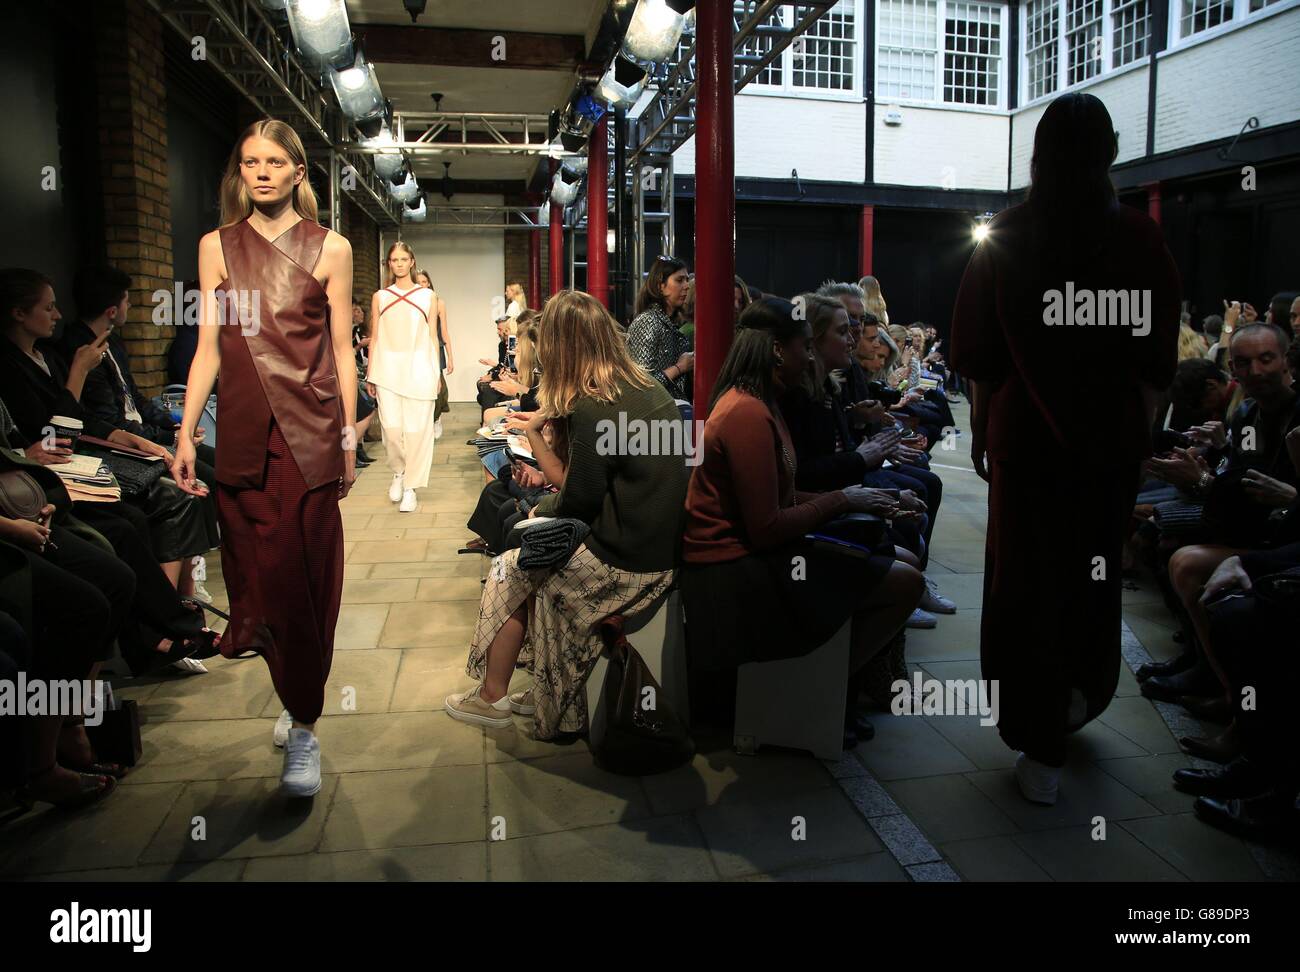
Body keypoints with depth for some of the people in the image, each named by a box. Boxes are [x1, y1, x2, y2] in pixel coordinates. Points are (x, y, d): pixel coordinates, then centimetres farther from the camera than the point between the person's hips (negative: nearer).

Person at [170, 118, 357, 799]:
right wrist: (186, 432, 3)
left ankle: (303, 726, 5)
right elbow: (208, 347, 10)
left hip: (310, 433, -2)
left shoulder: (329, 249, 5)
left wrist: (349, 437, 4)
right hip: (244, 434, 2)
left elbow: (341, 350, 6)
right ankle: (297, 703, 22)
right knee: (260, 576, 4)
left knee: (306, 578, -2)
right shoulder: (217, 246, 11)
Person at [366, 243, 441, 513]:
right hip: (388, 368, 1)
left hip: (418, 367, -1)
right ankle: (398, 472, 20)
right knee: (391, 426, -7)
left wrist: (437, 373, 3)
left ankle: (410, 486, 6)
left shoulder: (428, 296, 9)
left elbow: (433, 337, 9)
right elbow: (374, 338, 10)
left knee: (416, 428, -4)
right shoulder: (380, 297, 11)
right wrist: (370, 375, 6)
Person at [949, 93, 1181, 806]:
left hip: (1025, 430, -1)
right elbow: (1157, 355, 0)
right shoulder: (1137, 237, -4)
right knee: (1096, 570, 20)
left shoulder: (1004, 237, -5)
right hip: (1111, 432, 2)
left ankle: (1041, 750, 10)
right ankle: (1081, 696, 42)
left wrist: (980, 429, 7)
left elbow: (979, 352, -2)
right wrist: (1141, 426, 11)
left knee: (1026, 576, 6)